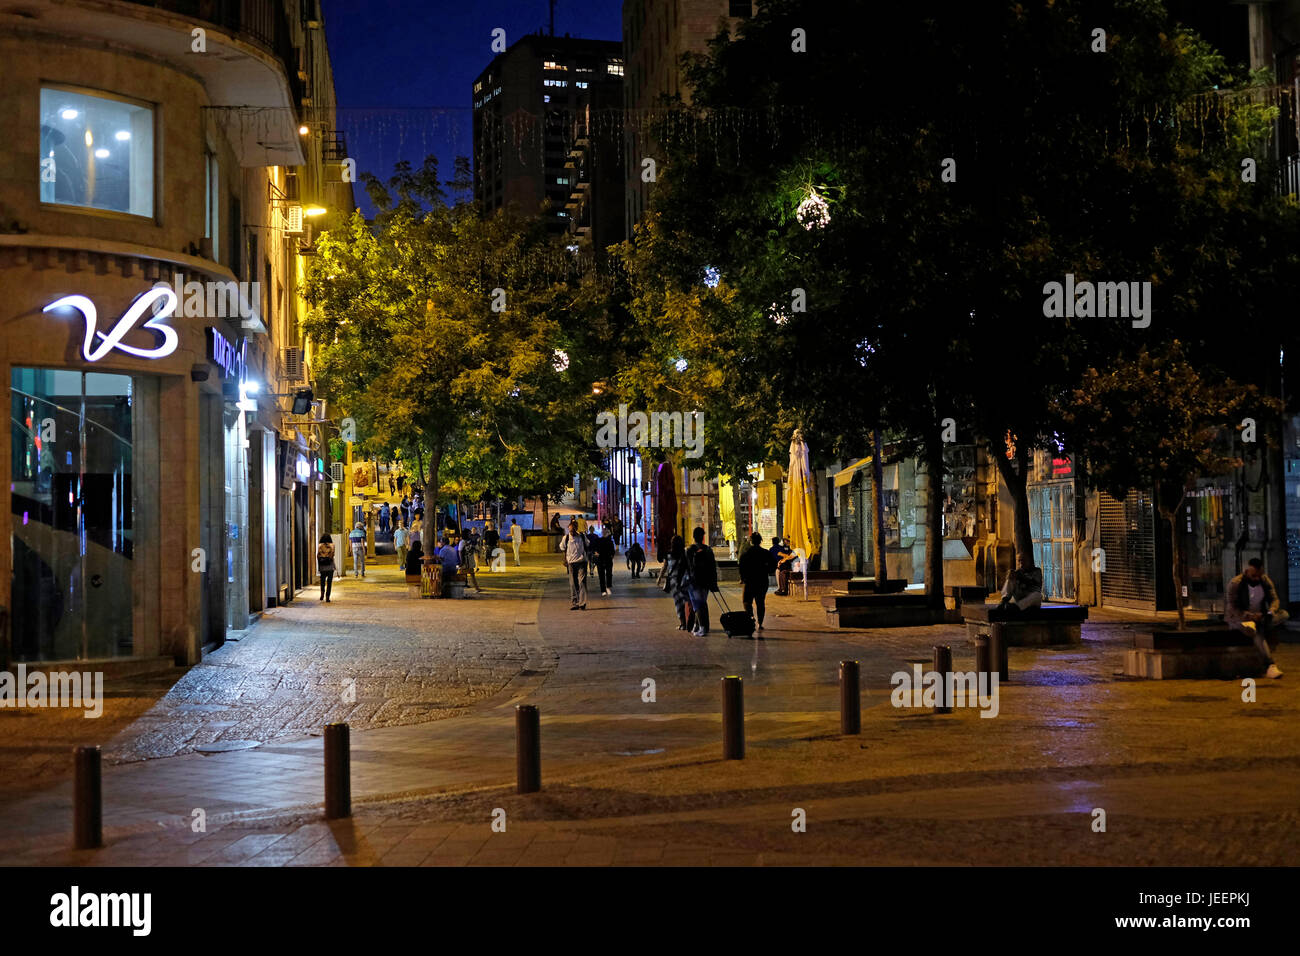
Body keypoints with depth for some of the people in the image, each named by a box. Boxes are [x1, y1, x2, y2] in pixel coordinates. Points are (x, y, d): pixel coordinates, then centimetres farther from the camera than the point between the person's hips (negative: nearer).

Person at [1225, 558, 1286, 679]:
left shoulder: (1266, 581, 2)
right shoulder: (1235, 584, -14)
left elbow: (1274, 599, 1)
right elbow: (1232, 609, -17)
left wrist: (1271, 612, -23)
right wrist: (1251, 616, -32)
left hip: (1259, 617, 6)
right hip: (1240, 619, -6)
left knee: (1284, 614, -21)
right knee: (1254, 629, -39)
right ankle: (1270, 665, -44)